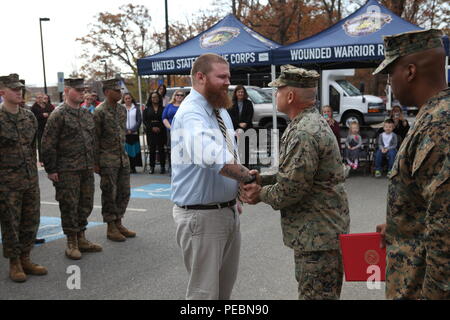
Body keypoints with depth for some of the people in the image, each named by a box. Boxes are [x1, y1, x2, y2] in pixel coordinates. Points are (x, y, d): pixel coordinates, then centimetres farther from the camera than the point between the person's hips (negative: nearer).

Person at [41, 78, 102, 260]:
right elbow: (48, 145, -11)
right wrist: (51, 170, -12)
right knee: (69, 206, 1)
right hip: (67, 171, -7)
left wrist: (93, 163, 17)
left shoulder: (87, 115, 13)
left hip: (87, 170, 7)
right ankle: (71, 244, 12)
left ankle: (81, 239, 26)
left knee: (86, 205, 12)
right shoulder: (58, 115, -9)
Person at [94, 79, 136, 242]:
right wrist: (96, 162, -11)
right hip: (108, 159, -7)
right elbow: (95, 138, -11)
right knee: (109, 194, 1)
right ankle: (111, 228, 12)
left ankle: (119, 223, 24)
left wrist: (124, 152, 17)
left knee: (124, 192, 11)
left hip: (123, 157, 7)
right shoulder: (100, 111, -11)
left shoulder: (122, 109, 10)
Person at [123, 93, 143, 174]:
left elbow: (139, 120, 1)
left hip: (134, 132, 0)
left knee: (134, 149, -1)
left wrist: (132, 130, -8)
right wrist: (126, 130, -8)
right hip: (124, 133, 0)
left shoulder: (136, 108, 6)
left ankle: (133, 167, 6)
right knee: (126, 149, -5)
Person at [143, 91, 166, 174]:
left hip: (161, 131, 0)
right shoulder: (147, 109, 8)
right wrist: (152, 127, -9)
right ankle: (152, 167, 6)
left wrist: (160, 128, -11)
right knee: (152, 149, 0)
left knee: (161, 149, 0)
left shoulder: (163, 109, 7)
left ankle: (162, 166, 5)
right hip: (150, 131, 0)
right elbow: (145, 120, 3)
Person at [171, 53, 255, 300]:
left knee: (225, 286, 23)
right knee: (204, 291, 2)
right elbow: (214, 159, -40)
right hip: (201, 215, -9)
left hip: (228, 210, 9)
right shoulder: (191, 115, -22)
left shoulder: (221, 111, 9)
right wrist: (249, 177, -28)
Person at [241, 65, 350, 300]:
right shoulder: (312, 122, 12)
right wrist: (262, 179, 5)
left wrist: (261, 194, -6)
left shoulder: (303, 134, -23)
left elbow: (290, 190, -24)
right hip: (318, 233, 11)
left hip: (318, 236, -11)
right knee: (309, 291, 23)